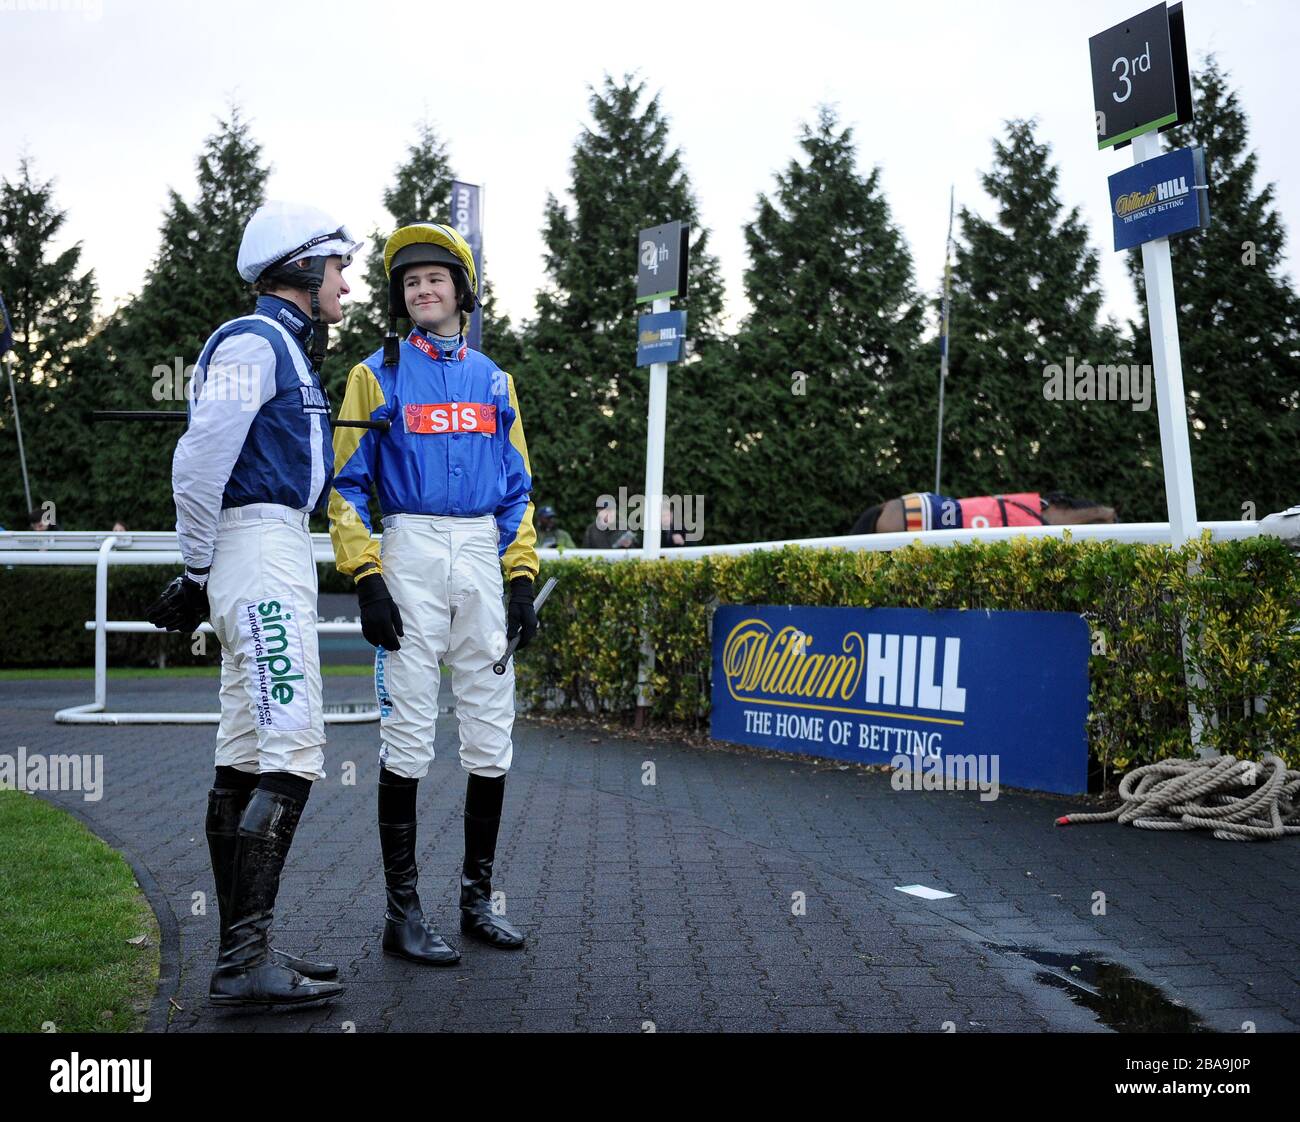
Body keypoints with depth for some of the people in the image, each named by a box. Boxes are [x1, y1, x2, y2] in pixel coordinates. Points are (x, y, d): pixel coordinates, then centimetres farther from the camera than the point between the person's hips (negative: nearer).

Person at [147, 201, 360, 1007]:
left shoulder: (287, 351, 23)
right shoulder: (253, 342, -8)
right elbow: (199, 460, -16)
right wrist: (198, 571, -10)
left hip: (282, 555, 10)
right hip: (259, 553, -10)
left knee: (246, 758, 9)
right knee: (293, 752, -15)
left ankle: (243, 951, 14)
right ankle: (245, 959, -13)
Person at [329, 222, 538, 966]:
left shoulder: (493, 380, 15)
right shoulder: (378, 375, 4)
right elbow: (348, 485, 0)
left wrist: (524, 580, 6)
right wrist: (367, 581, -10)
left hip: (484, 556, 4)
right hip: (410, 552, -4)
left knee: (491, 739, 5)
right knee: (409, 737, -4)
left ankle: (478, 898, 19)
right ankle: (403, 910, 6)